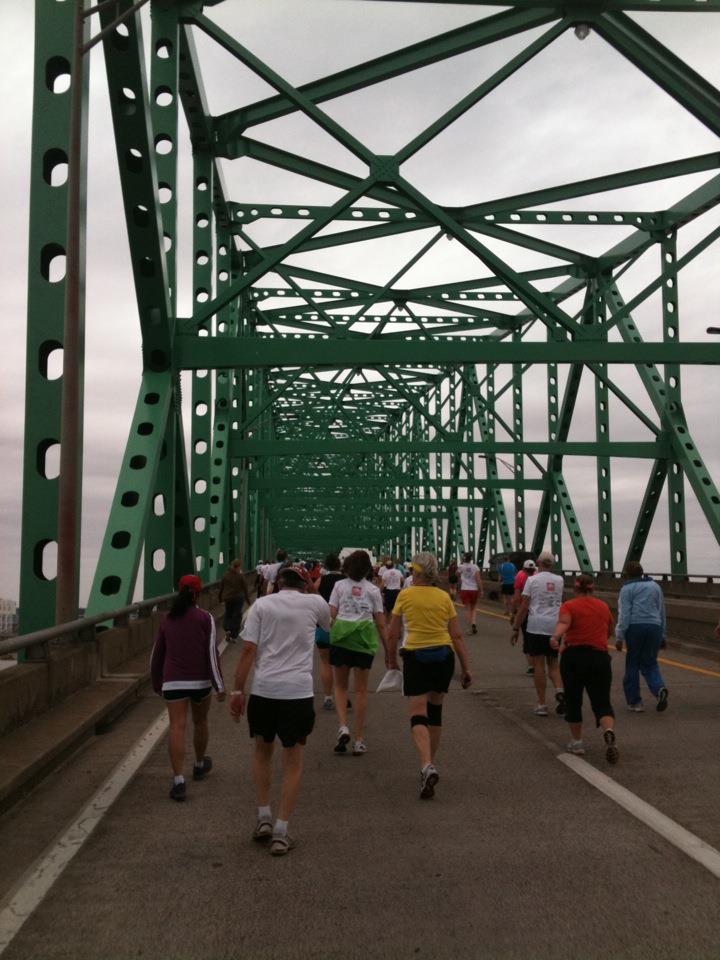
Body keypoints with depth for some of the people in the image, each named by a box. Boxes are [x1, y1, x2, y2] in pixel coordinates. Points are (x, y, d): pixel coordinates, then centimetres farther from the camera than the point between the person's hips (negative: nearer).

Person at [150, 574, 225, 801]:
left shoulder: (167, 620, 9)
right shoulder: (205, 618, -2)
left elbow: (157, 655, 16)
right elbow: (211, 653, -9)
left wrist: (157, 683, 29)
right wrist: (219, 685, -8)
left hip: (173, 682, 1)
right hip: (200, 681, -1)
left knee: (177, 727, -5)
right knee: (200, 723, 19)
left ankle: (178, 780, -15)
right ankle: (200, 765, 38)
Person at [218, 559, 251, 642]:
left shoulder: (226, 575, 0)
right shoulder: (240, 576, -8)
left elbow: (221, 588, 6)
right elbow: (245, 589, -4)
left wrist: (220, 598, 18)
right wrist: (248, 600, 4)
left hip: (227, 598, 3)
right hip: (238, 598, -3)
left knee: (228, 614, 19)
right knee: (237, 616, 5)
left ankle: (227, 629, -5)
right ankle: (233, 636, 4)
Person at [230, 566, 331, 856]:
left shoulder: (262, 604, 3)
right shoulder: (314, 602, 4)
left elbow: (248, 650, -3)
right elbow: (328, 624, 27)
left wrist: (238, 691, 2)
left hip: (263, 690, 1)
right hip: (298, 691, -1)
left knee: (262, 752, 24)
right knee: (293, 763, 12)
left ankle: (264, 818, 24)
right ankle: (281, 833, 12)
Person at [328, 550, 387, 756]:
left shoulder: (339, 585, 5)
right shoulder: (373, 590, 6)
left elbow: (331, 614, -1)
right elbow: (380, 623, 4)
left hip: (341, 636, 0)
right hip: (365, 638, 0)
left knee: (340, 686, 17)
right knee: (361, 690, 10)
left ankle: (343, 727, -3)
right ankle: (358, 741, 13)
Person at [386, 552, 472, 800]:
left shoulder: (405, 595, -3)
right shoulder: (444, 597, 4)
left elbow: (393, 634, 0)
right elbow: (457, 636, 3)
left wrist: (391, 660, 14)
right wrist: (466, 667, 9)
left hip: (416, 656, -4)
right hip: (444, 655, 4)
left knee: (418, 715, -4)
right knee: (435, 711, 20)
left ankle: (427, 767, -24)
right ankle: (430, 764, 29)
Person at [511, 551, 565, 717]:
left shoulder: (532, 580, -3)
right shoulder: (559, 580, 7)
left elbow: (523, 607, -6)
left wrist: (515, 629, 0)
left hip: (536, 625, -3)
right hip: (555, 626, 3)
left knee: (539, 664, 2)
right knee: (553, 663, 15)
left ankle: (542, 705, 4)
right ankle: (559, 690, -10)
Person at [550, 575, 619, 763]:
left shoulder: (569, 606, 2)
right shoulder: (604, 607, 14)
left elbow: (563, 623, -19)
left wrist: (555, 637, -35)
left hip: (573, 656, -2)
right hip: (600, 657, 2)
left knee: (573, 701, 14)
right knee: (602, 703, 1)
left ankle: (577, 742, 20)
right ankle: (609, 732, -27)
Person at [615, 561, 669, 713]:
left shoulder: (627, 588, 3)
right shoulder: (655, 586, 19)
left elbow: (624, 614, -6)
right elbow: (662, 612, 23)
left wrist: (619, 637, -5)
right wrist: (663, 635, 31)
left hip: (635, 627, -4)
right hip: (654, 627, 4)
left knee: (632, 665, 7)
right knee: (650, 663, 13)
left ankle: (634, 702, 12)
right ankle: (659, 688, -14)